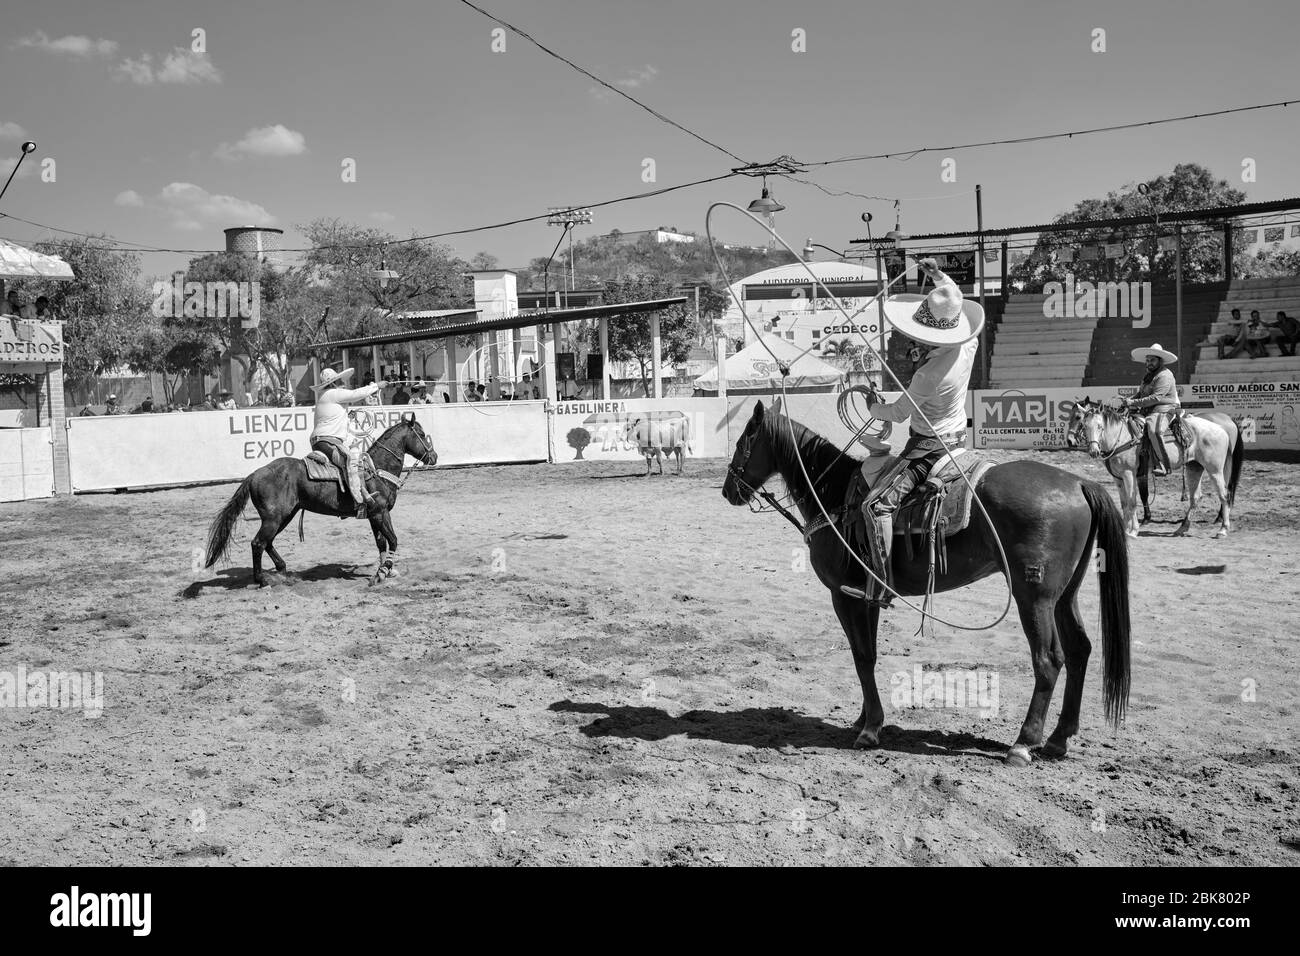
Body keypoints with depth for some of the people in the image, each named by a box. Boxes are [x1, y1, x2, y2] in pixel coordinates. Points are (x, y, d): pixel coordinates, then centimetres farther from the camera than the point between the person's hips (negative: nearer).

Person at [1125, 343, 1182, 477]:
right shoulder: (1148, 376, 22)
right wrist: (1129, 400, 5)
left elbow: (1155, 398, -18)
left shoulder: (1165, 375, -8)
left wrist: (1134, 403, -19)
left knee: (1153, 430, -35)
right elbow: (1140, 394, 27)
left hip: (1163, 411, -10)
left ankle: (1163, 465, -35)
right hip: (1147, 411, 10)